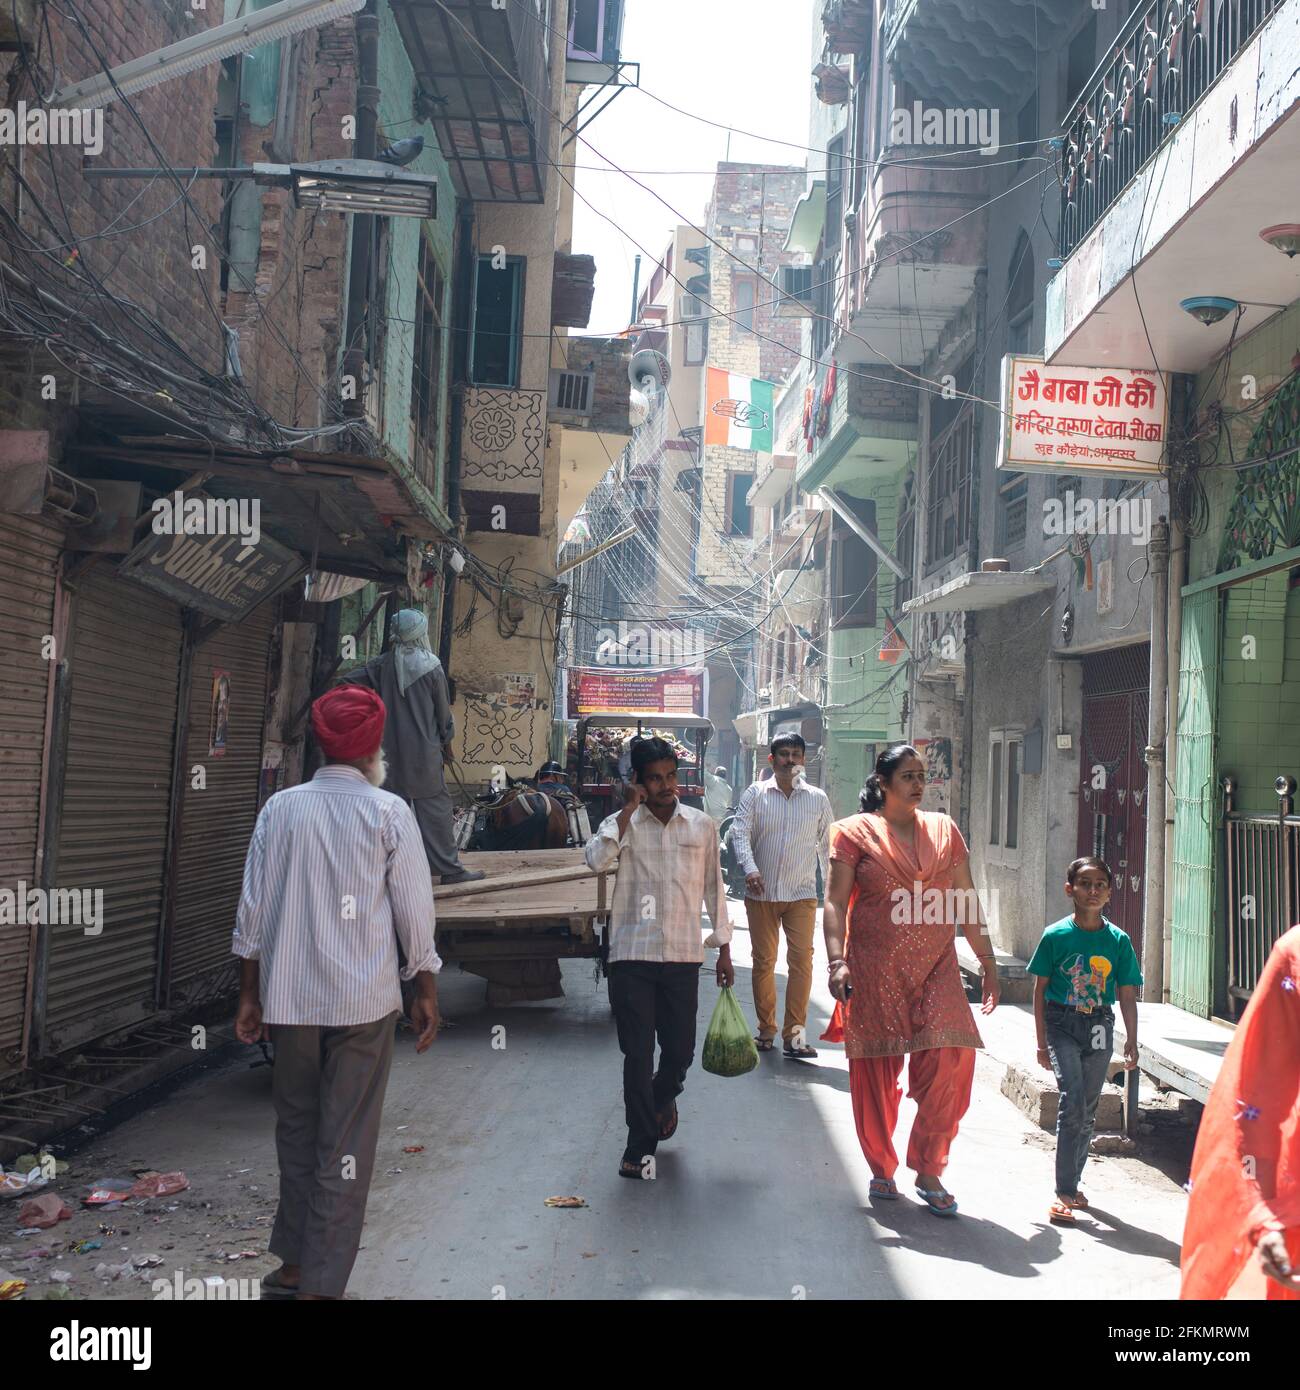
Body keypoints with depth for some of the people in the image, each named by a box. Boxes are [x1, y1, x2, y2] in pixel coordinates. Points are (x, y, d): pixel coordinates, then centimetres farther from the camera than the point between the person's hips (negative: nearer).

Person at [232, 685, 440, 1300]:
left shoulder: (281, 808, 3)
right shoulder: (388, 812, -5)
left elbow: (252, 910, 5)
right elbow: (415, 911, -3)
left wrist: (249, 994, 13)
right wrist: (427, 992, 7)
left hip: (288, 999, 3)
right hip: (363, 1000, -3)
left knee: (295, 1133, 18)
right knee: (346, 1144, 4)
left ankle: (293, 1267, 28)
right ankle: (321, 1283, 6)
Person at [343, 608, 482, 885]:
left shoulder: (385, 663, 0)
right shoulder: (431, 667, -8)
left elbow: (350, 680, -1)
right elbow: (443, 710, -1)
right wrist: (446, 741, 13)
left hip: (392, 749, 4)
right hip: (424, 749, -4)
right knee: (434, 806, 1)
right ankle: (449, 868, 2)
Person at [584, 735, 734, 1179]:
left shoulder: (701, 825, 5)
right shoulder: (623, 823, 0)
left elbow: (713, 888, 11)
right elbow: (597, 859, -21)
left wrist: (724, 949, 10)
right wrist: (629, 809, -17)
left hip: (682, 957, 2)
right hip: (632, 956, -2)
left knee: (680, 1050, 10)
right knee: (637, 1054, 0)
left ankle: (664, 1097, 44)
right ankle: (641, 1144, 12)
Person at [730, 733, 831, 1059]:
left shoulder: (818, 799, 5)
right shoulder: (754, 794, 2)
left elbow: (827, 844, 10)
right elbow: (740, 832, -8)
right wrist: (750, 868, -24)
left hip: (802, 894, 0)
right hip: (762, 894, 0)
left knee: (801, 960, -9)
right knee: (763, 962, 8)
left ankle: (794, 1034, -5)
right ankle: (766, 1029, 21)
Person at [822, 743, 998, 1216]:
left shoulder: (944, 830, 12)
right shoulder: (855, 833, 2)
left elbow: (966, 904, 14)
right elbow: (835, 902, -4)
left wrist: (988, 963, 11)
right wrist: (837, 960, -16)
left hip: (935, 969, 3)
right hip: (875, 973, -2)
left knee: (951, 1062, -10)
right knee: (877, 1072, 4)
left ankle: (929, 1171, 6)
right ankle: (882, 1169, 23)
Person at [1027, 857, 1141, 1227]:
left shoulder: (1118, 940, 1)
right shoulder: (1055, 935, -5)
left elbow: (1127, 995, 5)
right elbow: (1040, 990, 0)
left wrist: (1131, 1042, -1)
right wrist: (1042, 1041, -1)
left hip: (1099, 1027, 3)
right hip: (1062, 1024, -3)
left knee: (1087, 1111, 11)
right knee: (1072, 1101, -16)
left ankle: (1072, 1184, 27)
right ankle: (1064, 1193, -12)